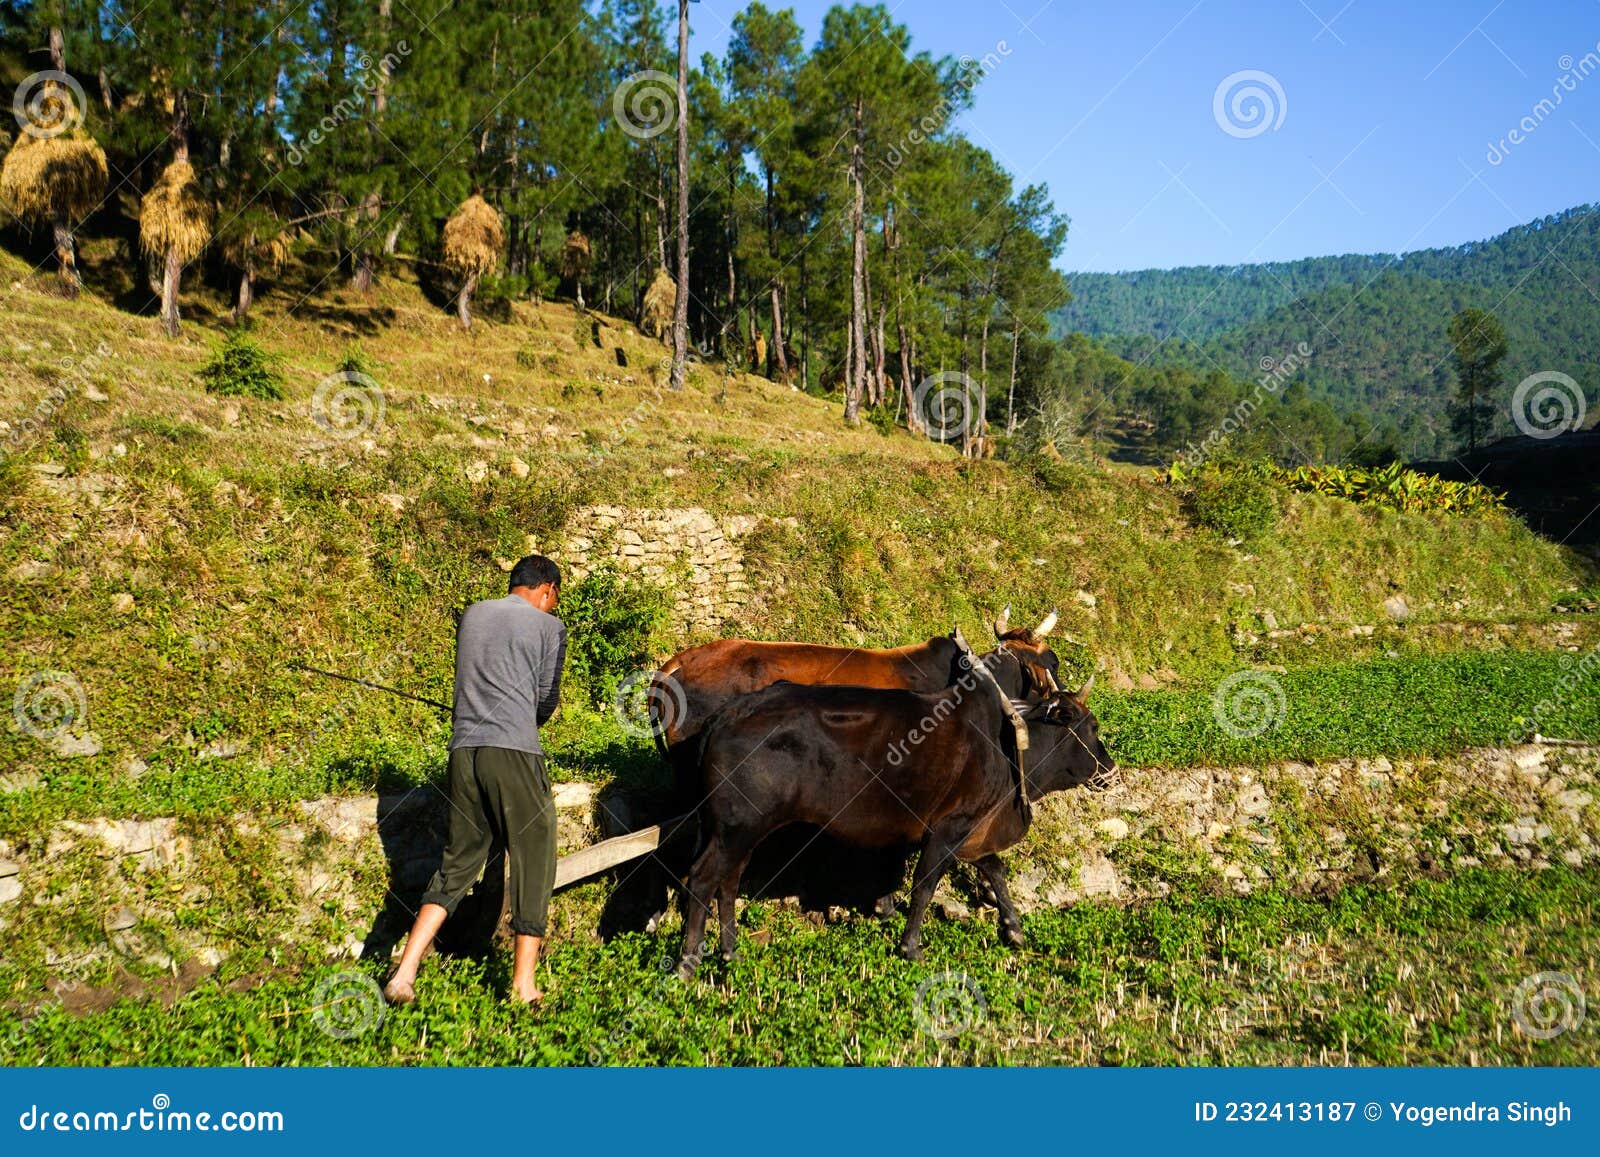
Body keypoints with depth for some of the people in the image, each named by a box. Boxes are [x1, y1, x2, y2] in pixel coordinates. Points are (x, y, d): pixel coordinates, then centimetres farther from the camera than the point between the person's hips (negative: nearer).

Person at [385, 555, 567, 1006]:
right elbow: (546, 701, 7)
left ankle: (404, 975, 5)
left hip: (463, 748, 5)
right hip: (515, 751, -5)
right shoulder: (549, 626, 3)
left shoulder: (473, 614, 18)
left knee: (458, 862, 13)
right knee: (533, 859, 5)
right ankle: (524, 985, 6)